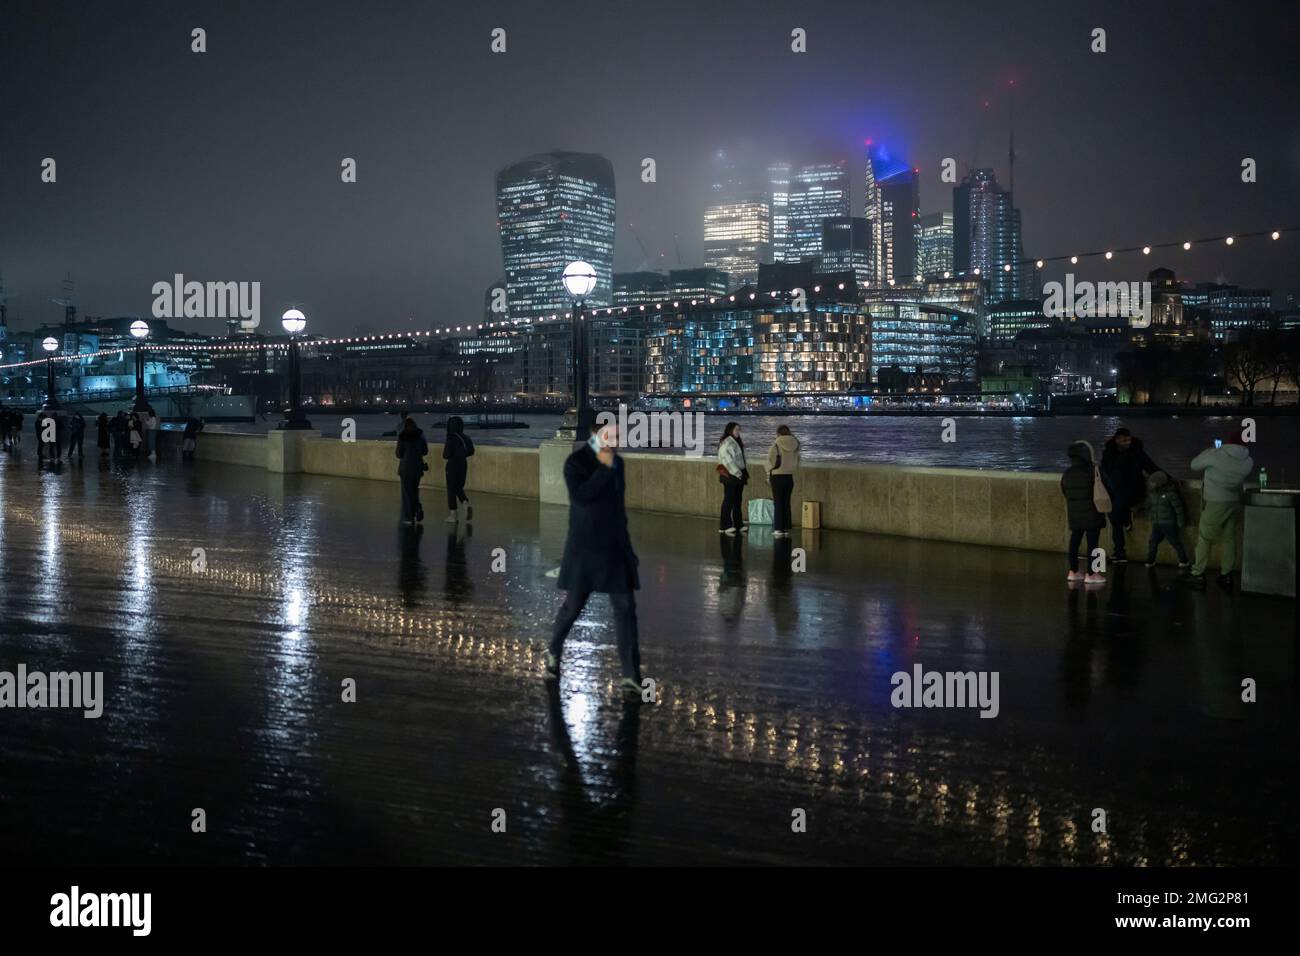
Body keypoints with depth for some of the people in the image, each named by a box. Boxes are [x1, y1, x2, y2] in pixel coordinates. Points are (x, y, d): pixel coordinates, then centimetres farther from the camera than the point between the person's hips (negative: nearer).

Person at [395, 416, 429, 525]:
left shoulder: (402, 437, -11)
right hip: (418, 466, 3)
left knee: (407, 491, 5)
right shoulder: (420, 436, -1)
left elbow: (398, 454, -9)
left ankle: (409, 517, 5)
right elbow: (425, 451, 6)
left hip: (406, 466, -3)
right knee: (414, 489, 19)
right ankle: (418, 509, -3)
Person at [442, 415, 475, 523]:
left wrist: (444, 449, 0)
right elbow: (471, 451, 7)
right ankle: (467, 504, -6)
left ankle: (453, 515, 12)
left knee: (451, 489, 7)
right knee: (459, 488, 19)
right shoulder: (465, 438, 0)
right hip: (463, 464, 5)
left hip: (452, 465, -5)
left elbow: (446, 455, -20)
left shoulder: (451, 438, -18)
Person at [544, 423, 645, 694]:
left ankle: (631, 675, -4)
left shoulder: (617, 462, 11)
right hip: (585, 547, -5)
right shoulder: (575, 462, -8)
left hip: (615, 546, 5)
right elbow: (580, 497, -24)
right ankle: (553, 651, 33)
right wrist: (604, 468, -22)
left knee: (626, 608, -3)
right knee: (573, 605, 5)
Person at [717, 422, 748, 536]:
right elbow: (726, 459, -20)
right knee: (728, 500, -10)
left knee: (737, 501, 13)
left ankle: (738, 524, 19)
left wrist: (744, 473, 15)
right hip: (730, 475, -10)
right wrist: (737, 473, -20)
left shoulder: (737, 443, 17)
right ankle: (724, 526, -9)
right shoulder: (726, 443, -14)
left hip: (738, 476, 10)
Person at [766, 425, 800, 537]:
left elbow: (771, 460, -8)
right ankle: (786, 528, 12)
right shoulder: (794, 445, 0)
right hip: (790, 476, 4)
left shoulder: (776, 445, -13)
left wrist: (769, 474, 5)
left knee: (778, 503, 2)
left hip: (777, 476, -4)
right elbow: (797, 461, 4)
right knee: (786, 503, 11)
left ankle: (779, 529, 0)